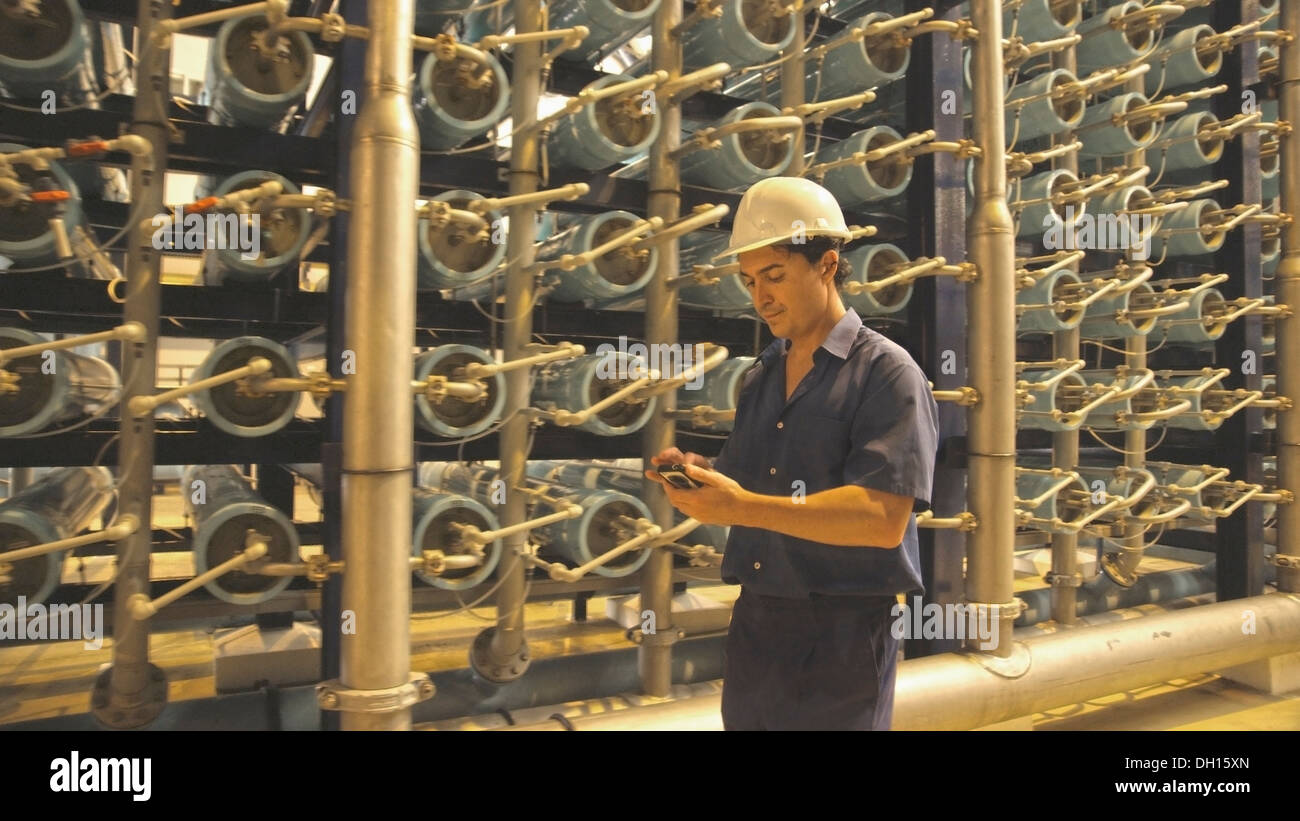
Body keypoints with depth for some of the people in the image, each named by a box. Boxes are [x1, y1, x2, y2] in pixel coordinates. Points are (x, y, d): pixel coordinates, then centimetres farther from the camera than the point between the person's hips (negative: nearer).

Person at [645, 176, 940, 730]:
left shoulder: (886, 372, -9)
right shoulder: (758, 378, 11)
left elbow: (884, 518, -20)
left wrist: (744, 507, -25)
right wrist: (700, 479, -9)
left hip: (840, 632, -6)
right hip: (752, 623, 6)